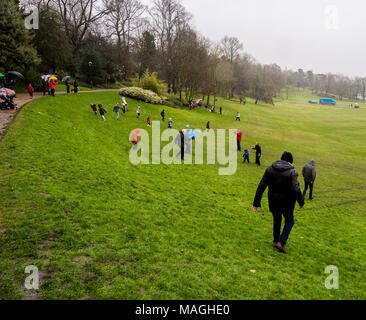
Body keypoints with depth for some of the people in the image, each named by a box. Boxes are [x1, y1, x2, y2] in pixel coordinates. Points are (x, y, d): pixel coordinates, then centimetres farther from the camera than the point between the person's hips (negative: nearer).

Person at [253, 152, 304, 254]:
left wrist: (256, 203, -4)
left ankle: (276, 241, 37)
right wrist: (301, 202, -5)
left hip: (273, 201, 4)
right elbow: (296, 189, -23)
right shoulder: (292, 172, -15)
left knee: (277, 220, 25)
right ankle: (281, 243, 6)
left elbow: (261, 187, -6)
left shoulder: (270, 169, -4)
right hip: (286, 202, -4)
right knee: (289, 222, 18)